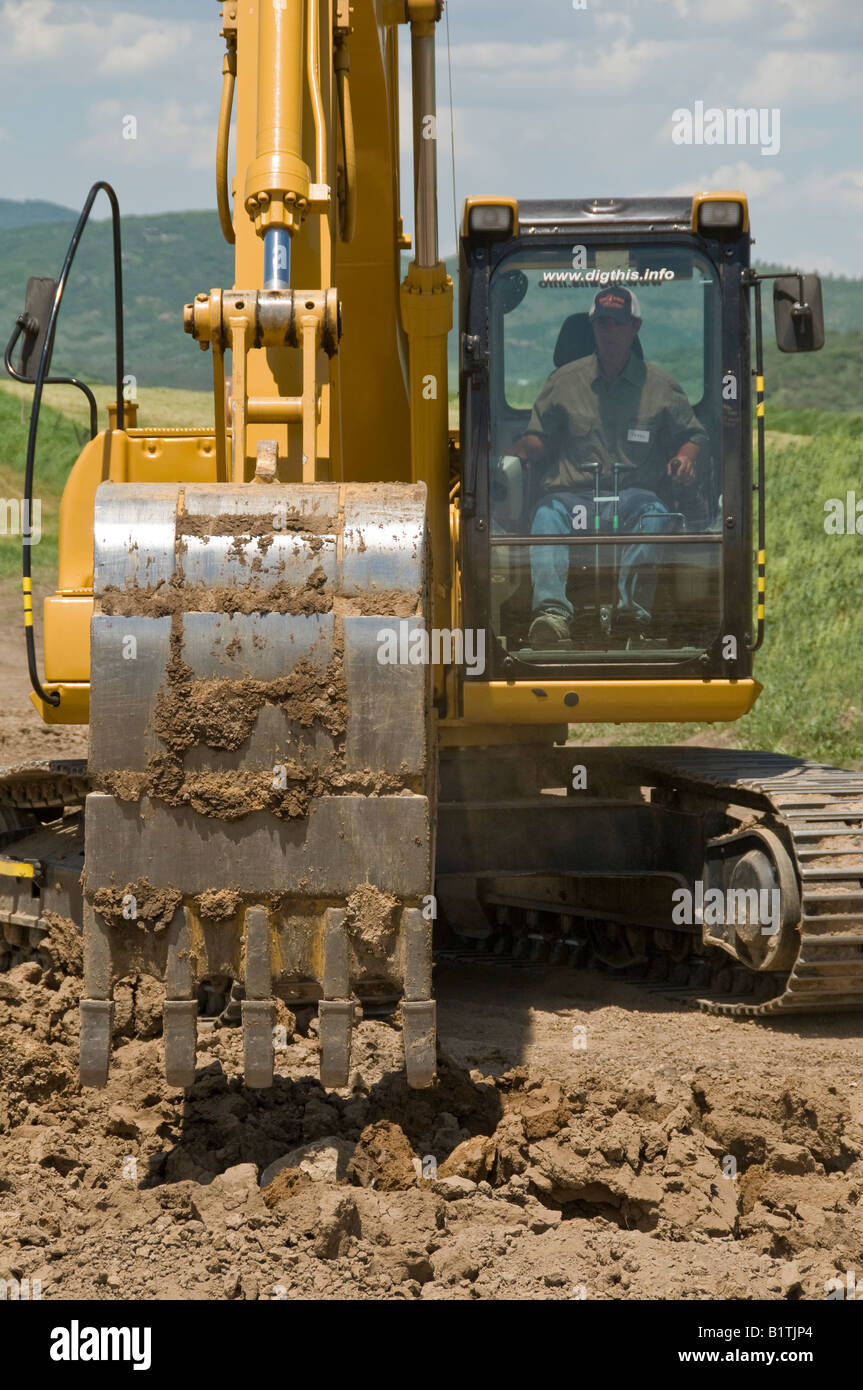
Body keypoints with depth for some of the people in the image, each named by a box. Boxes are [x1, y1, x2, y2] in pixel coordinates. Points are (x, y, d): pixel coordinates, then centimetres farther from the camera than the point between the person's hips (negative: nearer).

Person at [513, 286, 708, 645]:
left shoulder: (660, 386, 15)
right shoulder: (565, 380, 16)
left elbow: (692, 436, 22)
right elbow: (538, 439, 19)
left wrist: (686, 456, -2)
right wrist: (518, 452, -6)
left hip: (631, 495, 0)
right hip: (572, 493, 0)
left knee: (653, 513, -36)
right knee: (547, 515, -34)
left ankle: (630, 598, -55)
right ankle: (553, 608, -56)